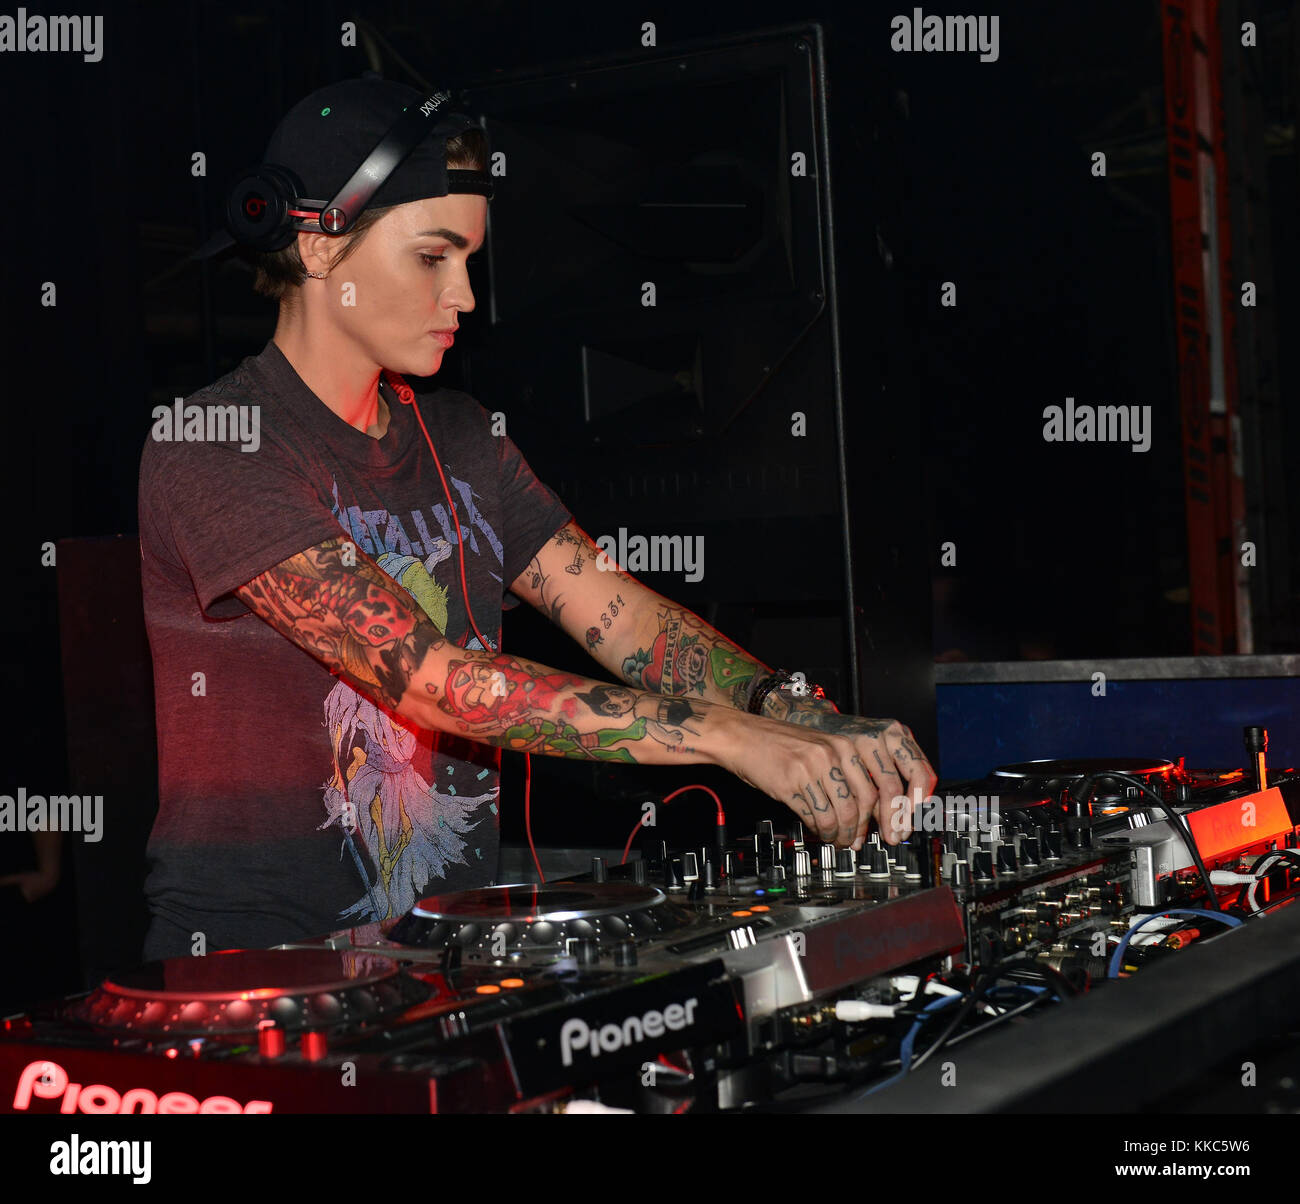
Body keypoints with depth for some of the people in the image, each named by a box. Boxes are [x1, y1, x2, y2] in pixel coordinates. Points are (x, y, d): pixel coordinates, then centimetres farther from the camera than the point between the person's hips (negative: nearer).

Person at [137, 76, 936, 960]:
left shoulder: (458, 438, 12)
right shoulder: (211, 450, -13)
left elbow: (630, 621, 3)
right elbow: (427, 676, -23)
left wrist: (823, 730, -13)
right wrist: (732, 736, -27)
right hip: (254, 962, -6)